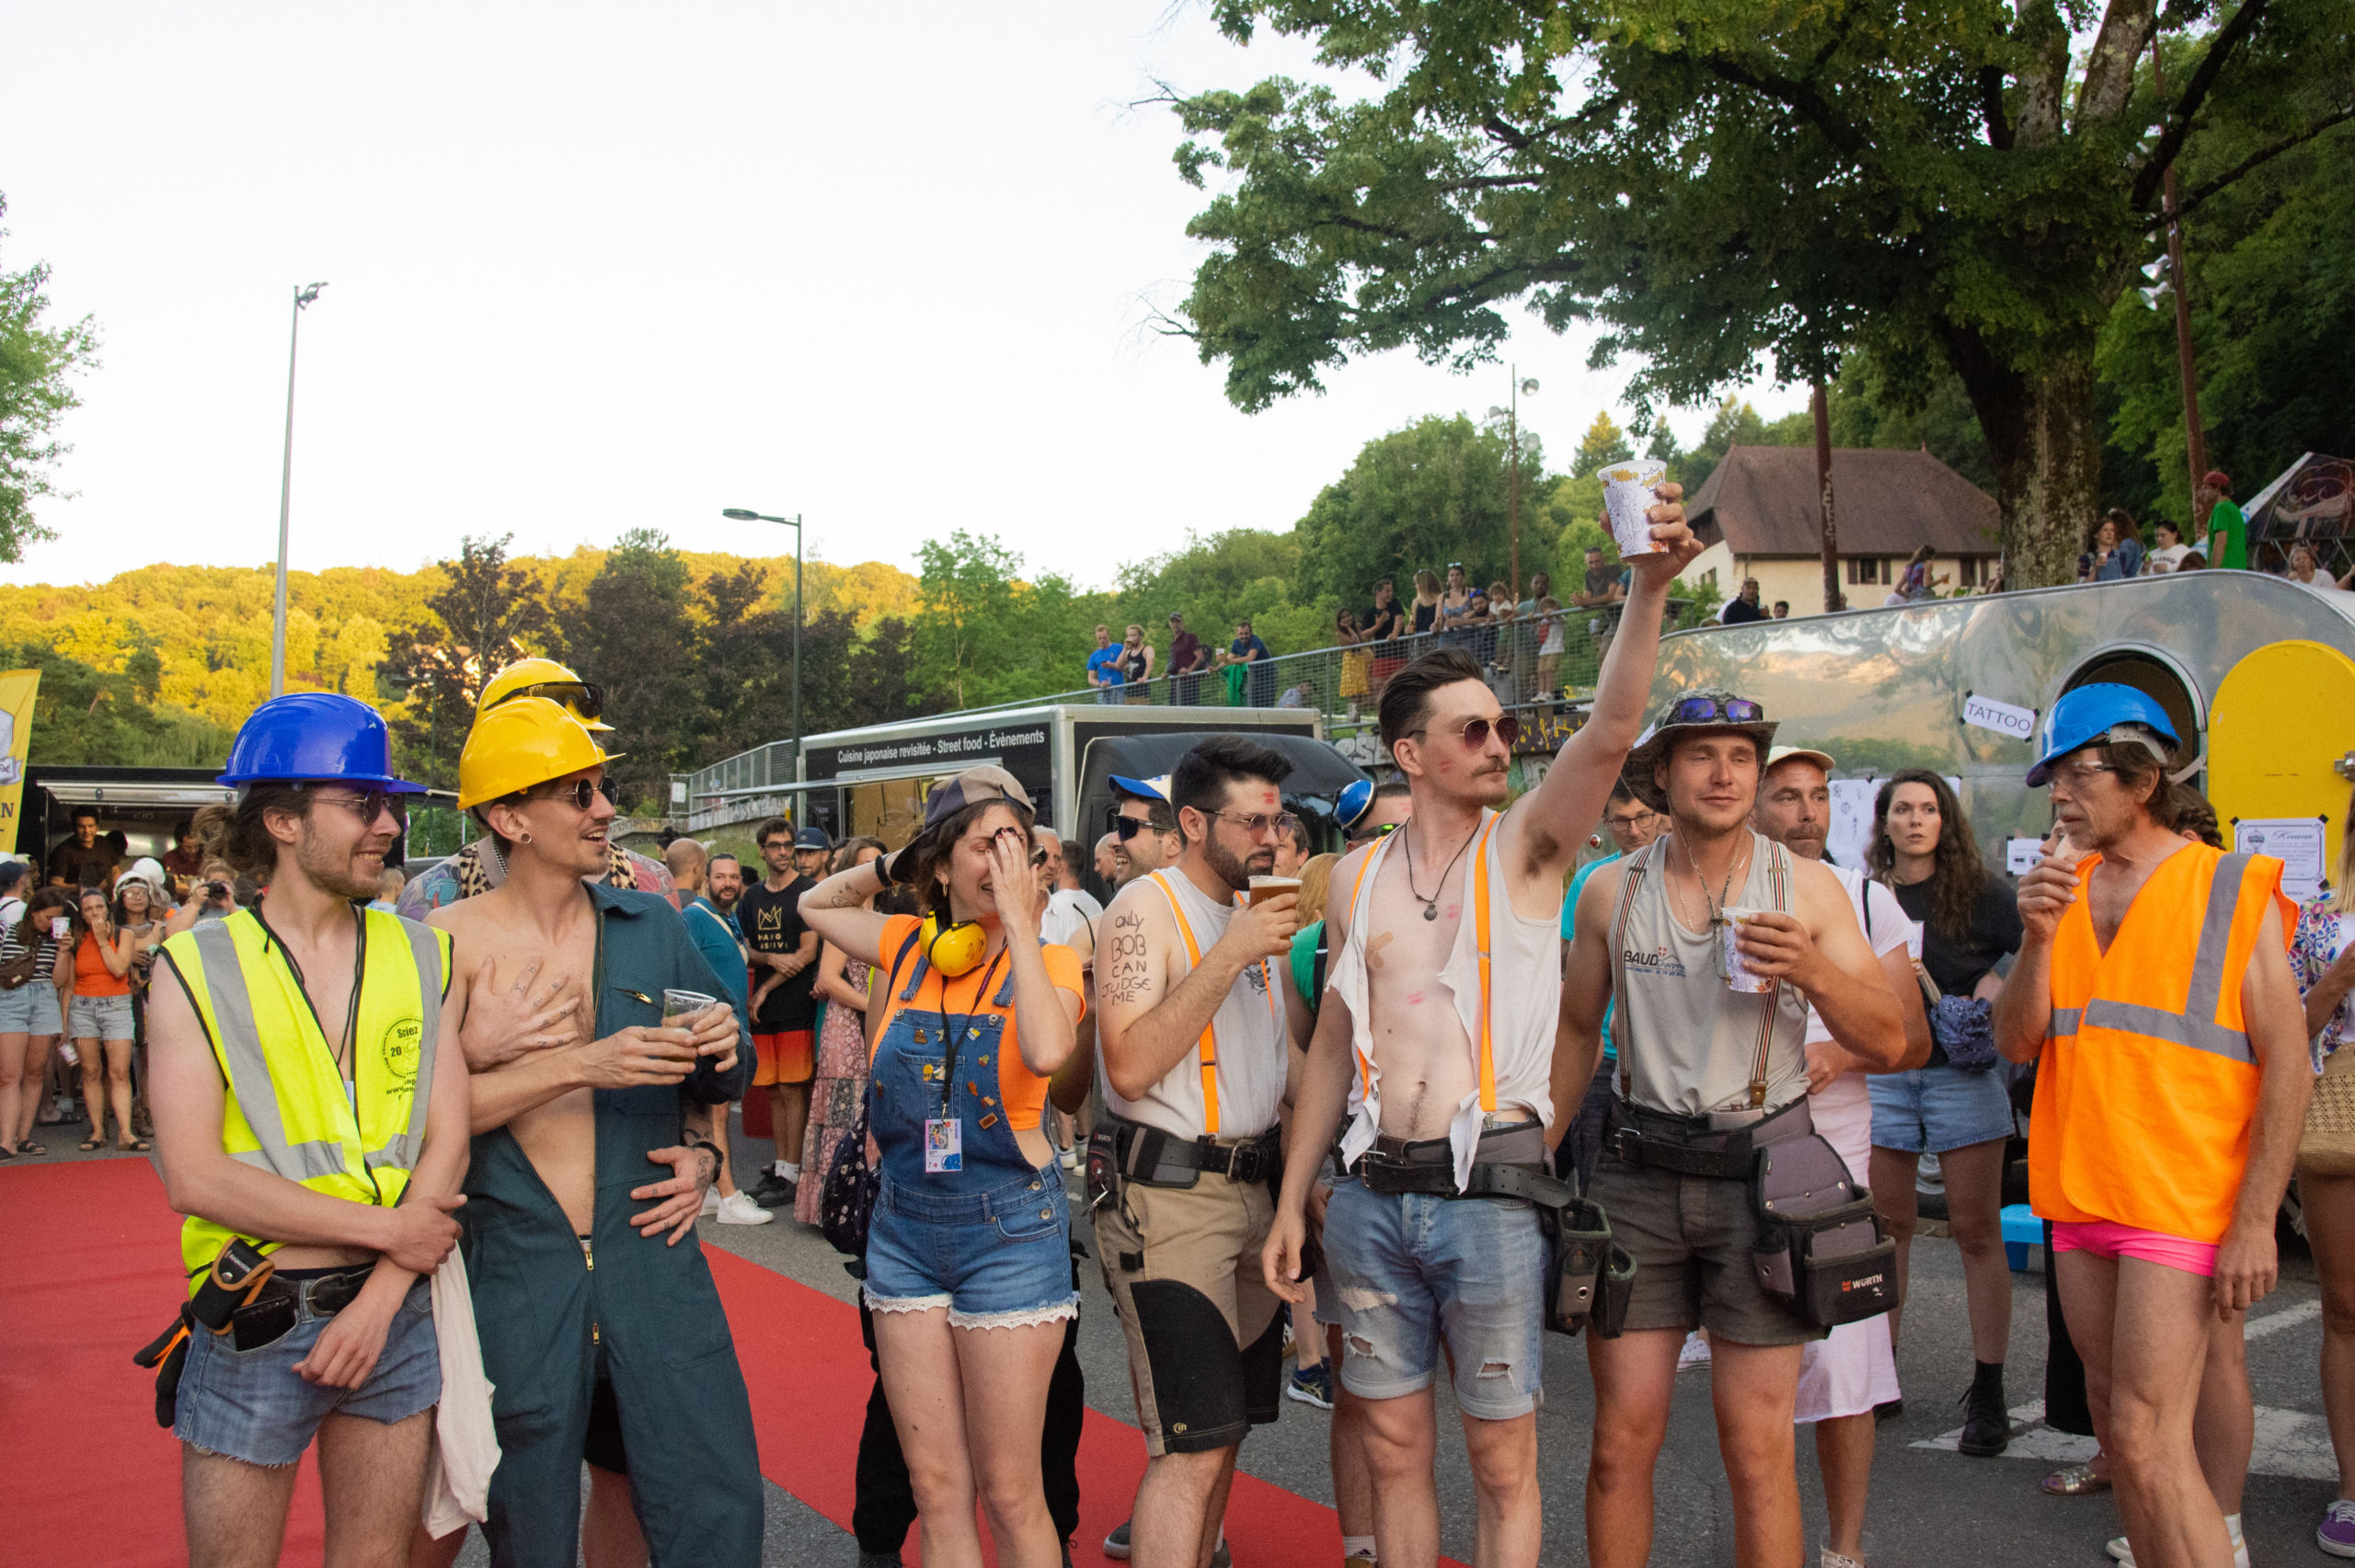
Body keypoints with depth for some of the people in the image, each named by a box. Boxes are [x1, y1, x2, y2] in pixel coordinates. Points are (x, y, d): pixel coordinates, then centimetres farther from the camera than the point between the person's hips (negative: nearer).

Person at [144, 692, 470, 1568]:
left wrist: (378, 1300, -12)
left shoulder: (421, 956, 3)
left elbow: (446, 1140, -2)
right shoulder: (198, 967, -5)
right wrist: (386, 1229, -14)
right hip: (251, 1328, -2)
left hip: (392, 1311, 3)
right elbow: (194, 1177, -13)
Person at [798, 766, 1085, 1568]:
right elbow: (813, 905, 22)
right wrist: (893, 866, 7)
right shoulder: (910, 944, 3)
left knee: (1008, 1492, 4)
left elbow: (1046, 1050, -28)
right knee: (935, 1487, 12)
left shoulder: (1049, 960, -6)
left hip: (1010, 1228, -3)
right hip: (904, 1224, 4)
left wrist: (1018, 916, -22)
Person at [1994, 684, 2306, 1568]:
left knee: (2149, 1436, -10)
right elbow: (2018, 1045, 4)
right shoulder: (2060, 890, 10)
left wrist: (2255, 1222, -13)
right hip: (2080, 1194, 6)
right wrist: (2037, 937, -11)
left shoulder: (2234, 891, -4)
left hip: (2180, 1198, -6)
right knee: (2116, 1421, 14)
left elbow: (2287, 1068, -7)